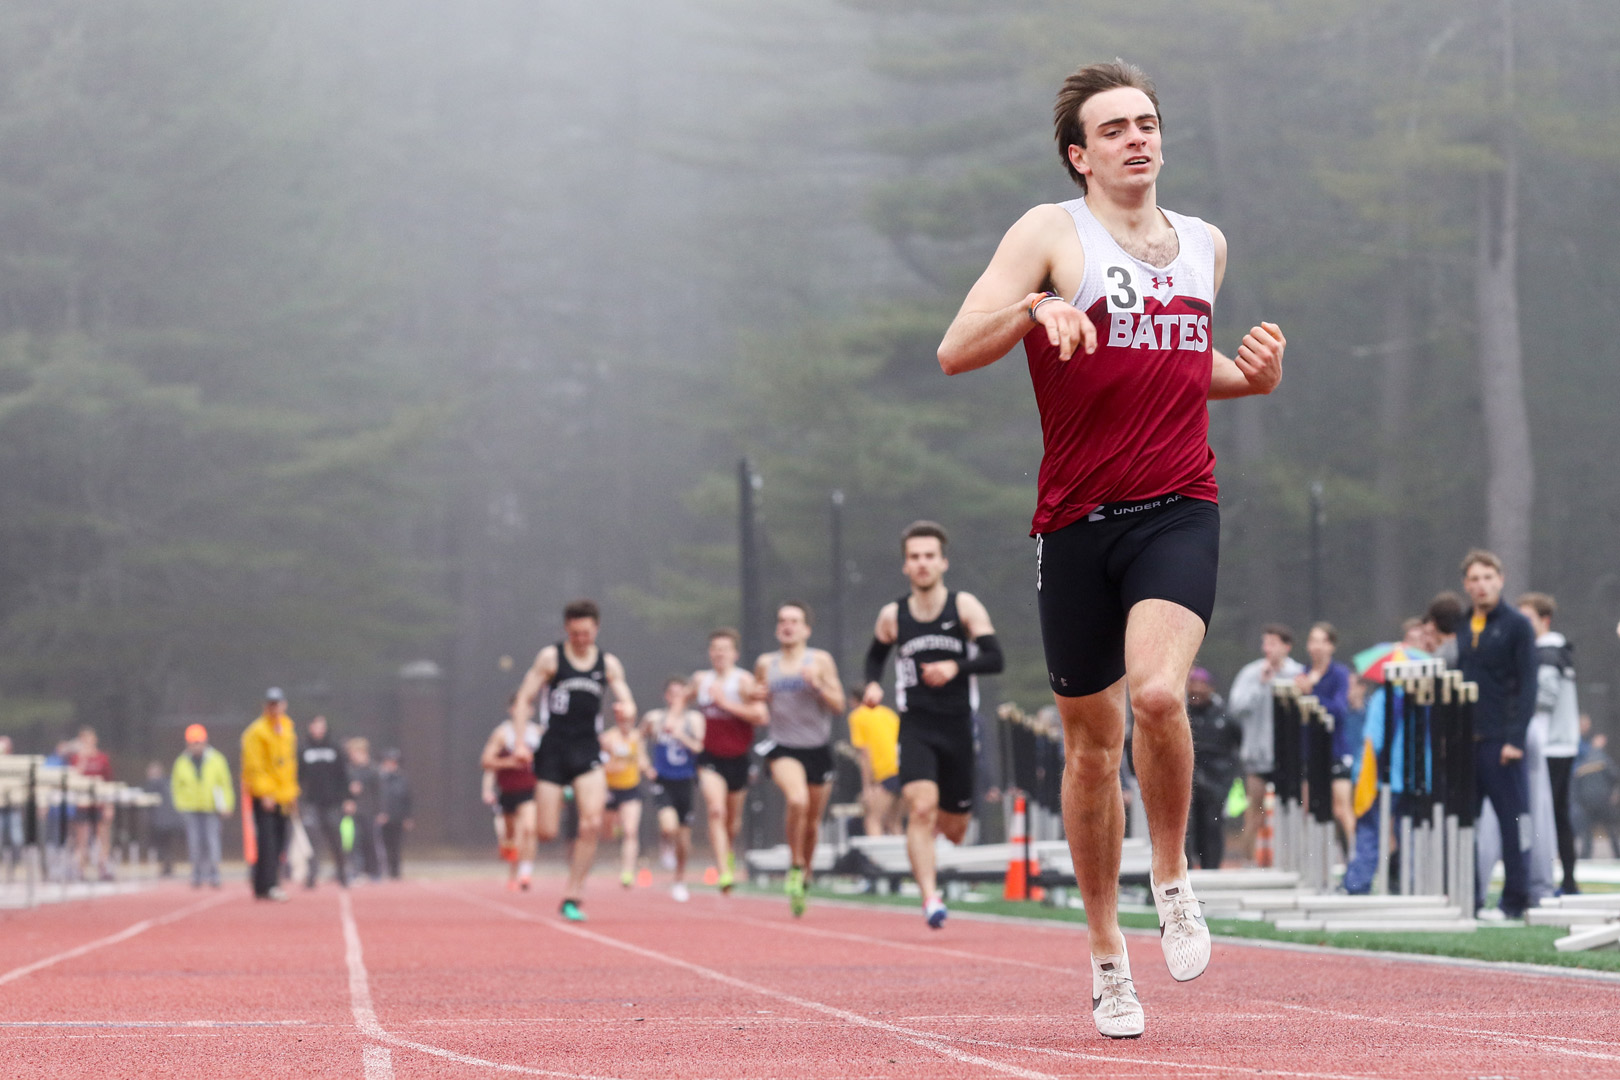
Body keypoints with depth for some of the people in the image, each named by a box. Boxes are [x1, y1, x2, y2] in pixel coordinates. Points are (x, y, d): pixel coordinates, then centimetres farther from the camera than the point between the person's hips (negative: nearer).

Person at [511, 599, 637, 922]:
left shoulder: (608, 663, 8)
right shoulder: (550, 658, 0)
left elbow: (628, 705, 9)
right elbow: (524, 700, 1)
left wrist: (626, 710, -16)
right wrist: (521, 740, -11)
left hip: (587, 750, 2)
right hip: (553, 750, -2)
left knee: (592, 823, -17)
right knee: (546, 832, -7)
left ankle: (572, 896, -8)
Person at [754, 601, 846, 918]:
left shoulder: (821, 660, 1)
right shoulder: (766, 664, 6)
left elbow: (838, 704, -1)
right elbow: (756, 705, 19)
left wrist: (818, 685, -18)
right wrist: (757, 698, -4)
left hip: (817, 748, 1)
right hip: (783, 747, -1)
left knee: (812, 820, 9)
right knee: (797, 800, -28)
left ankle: (806, 875, 33)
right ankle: (795, 867, -10)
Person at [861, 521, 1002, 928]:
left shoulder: (965, 606, -2)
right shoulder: (892, 615, 4)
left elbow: (995, 658, -8)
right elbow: (875, 654, 22)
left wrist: (955, 667, -25)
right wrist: (873, 684, 2)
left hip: (958, 729, 0)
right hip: (915, 728, 0)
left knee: (954, 829, 10)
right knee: (921, 809, -24)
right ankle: (929, 897, -26)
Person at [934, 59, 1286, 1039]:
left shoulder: (1205, 244, 15)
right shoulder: (1052, 235, 0)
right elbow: (955, 352, -8)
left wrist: (1254, 377, 9)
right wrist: (1033, 308, -26)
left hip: (1179, 508, 1)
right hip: (1077, 518, -1)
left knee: (1159, 692, -25)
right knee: (1093, 743, 6)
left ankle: (1173, 877, -2)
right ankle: (1107, 950, 22)